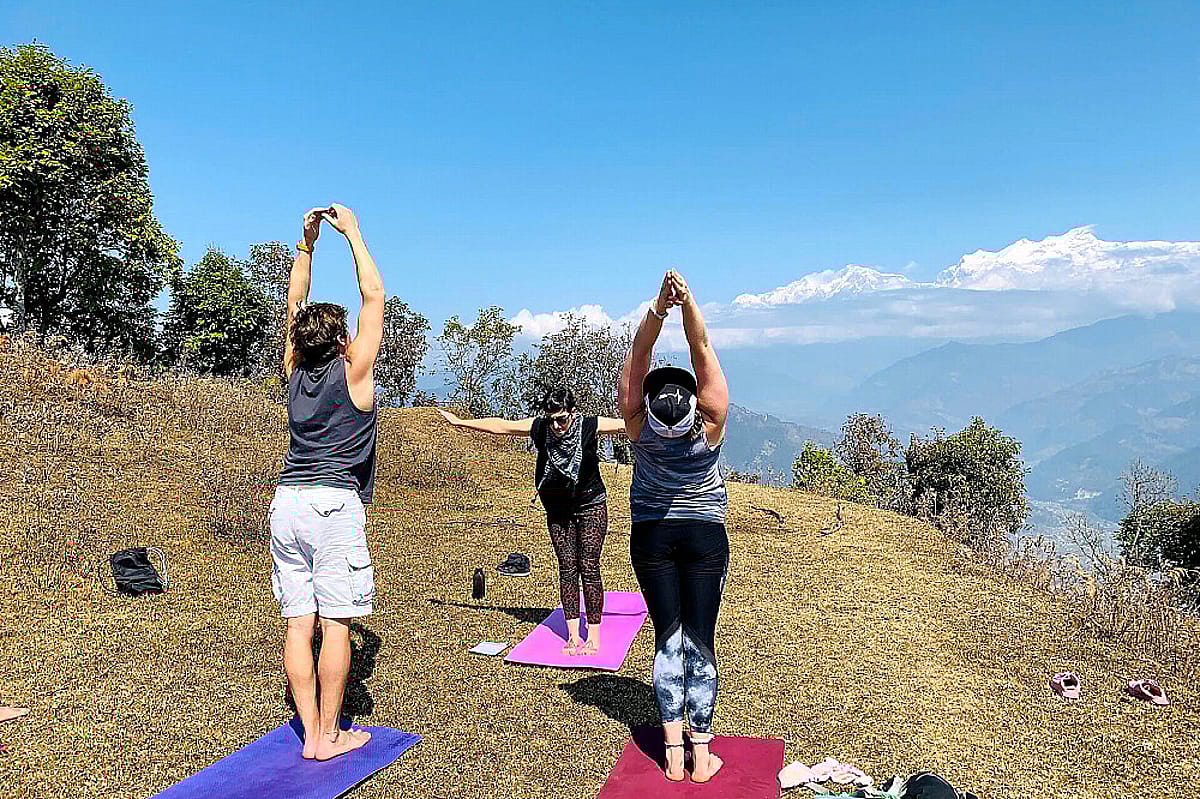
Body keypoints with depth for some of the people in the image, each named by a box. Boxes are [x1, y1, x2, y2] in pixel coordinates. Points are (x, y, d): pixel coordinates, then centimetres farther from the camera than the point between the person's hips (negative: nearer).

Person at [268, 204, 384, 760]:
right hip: (334, 505, -6)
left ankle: (310, 734, 11)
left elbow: (295, 305, 24)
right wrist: (352, 231, 10)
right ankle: (330, 735, 5)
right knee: (335, 624, -1)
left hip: (287, 503, 6)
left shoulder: (295, 372, 12)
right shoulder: (352, 371, -1)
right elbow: (373, 294, 3)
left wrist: (306, 243, 24)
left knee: (299, 624, 5)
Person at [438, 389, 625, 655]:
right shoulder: (539, 428, -8)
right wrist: (460, 422, 8)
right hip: (557, 511, 3)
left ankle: (594, 637, -1)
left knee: (589, 566, -7)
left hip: (591, 506, -3)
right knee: (567, 567, 1)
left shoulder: (590, 426, -15)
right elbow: (500, 426, 1)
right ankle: (573, 636, 5)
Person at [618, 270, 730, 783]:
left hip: (652, 538, 1)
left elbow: (640, 354, -22)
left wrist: (659, 308, -34)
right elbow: (702, 350, -25)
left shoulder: (639, 426, -18)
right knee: (700, 642, 5)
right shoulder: (711, 424, -20)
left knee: (668, 640, 6)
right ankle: (702, 755, 8)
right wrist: (688, 303, -36)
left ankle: (674, 754, 6)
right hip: (706, 537, -1)